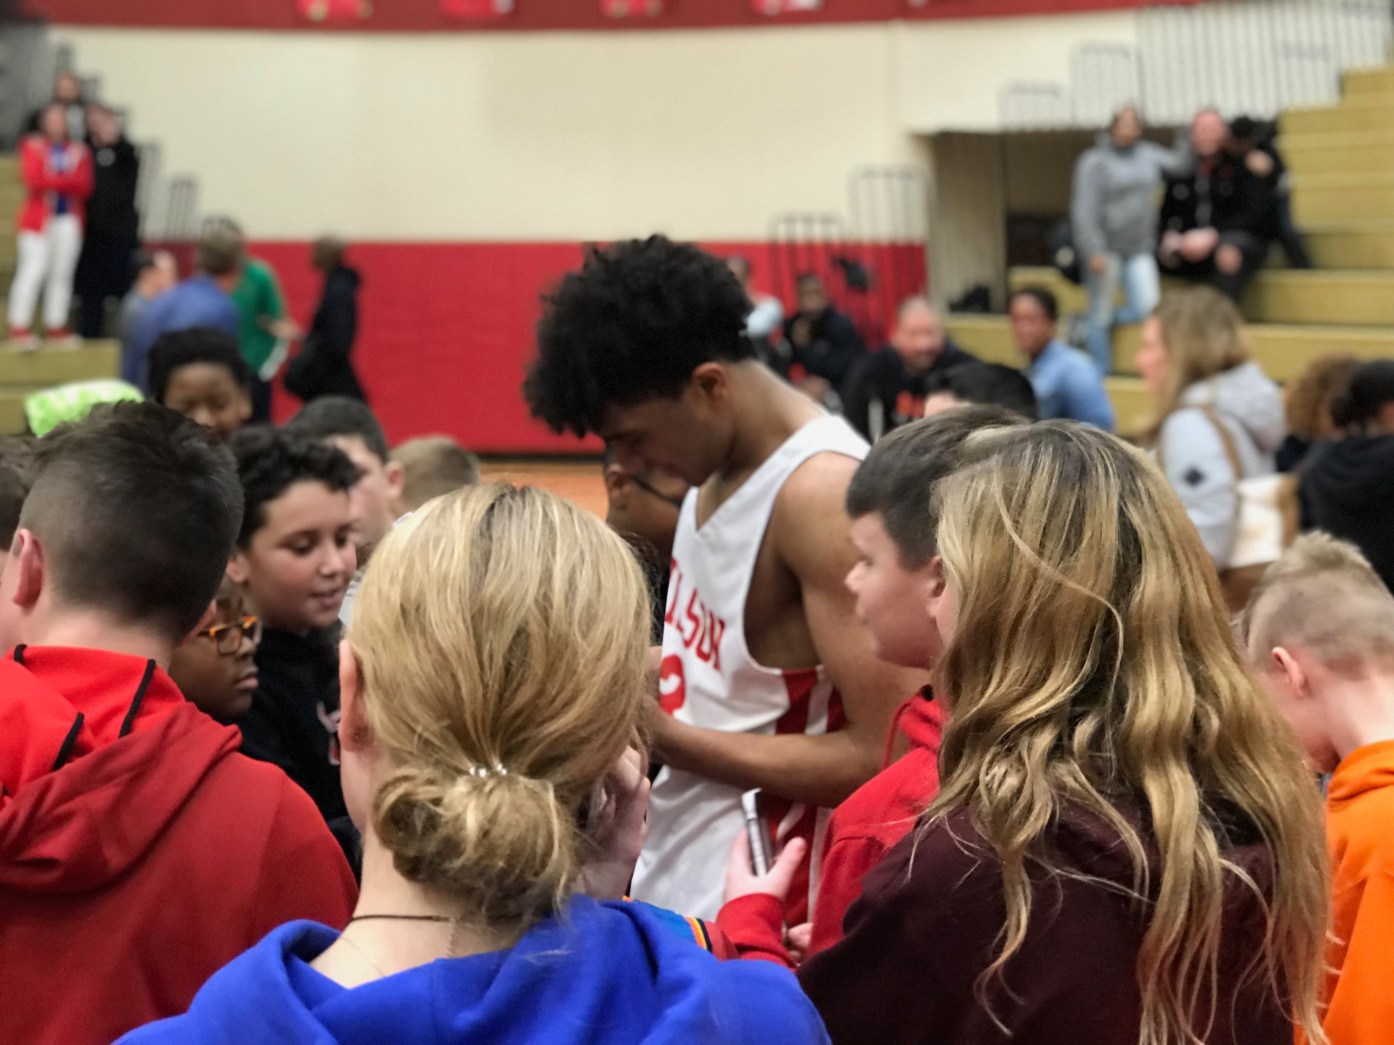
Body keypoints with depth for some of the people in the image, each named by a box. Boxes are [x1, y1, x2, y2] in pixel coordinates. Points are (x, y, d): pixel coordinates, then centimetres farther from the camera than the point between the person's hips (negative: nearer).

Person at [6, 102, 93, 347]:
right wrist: (68, 182, -7)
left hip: (69, 219, 4)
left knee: (62, 273, 6)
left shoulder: (78, 151, 12)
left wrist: (54, 182, -13)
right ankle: (19, 327, -9)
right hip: (39, 218, -4)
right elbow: (33, 179, -10)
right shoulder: (33, 147, 4)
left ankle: (56, 326, 13)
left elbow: (85, 187, 0)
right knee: (34, 270, -10)